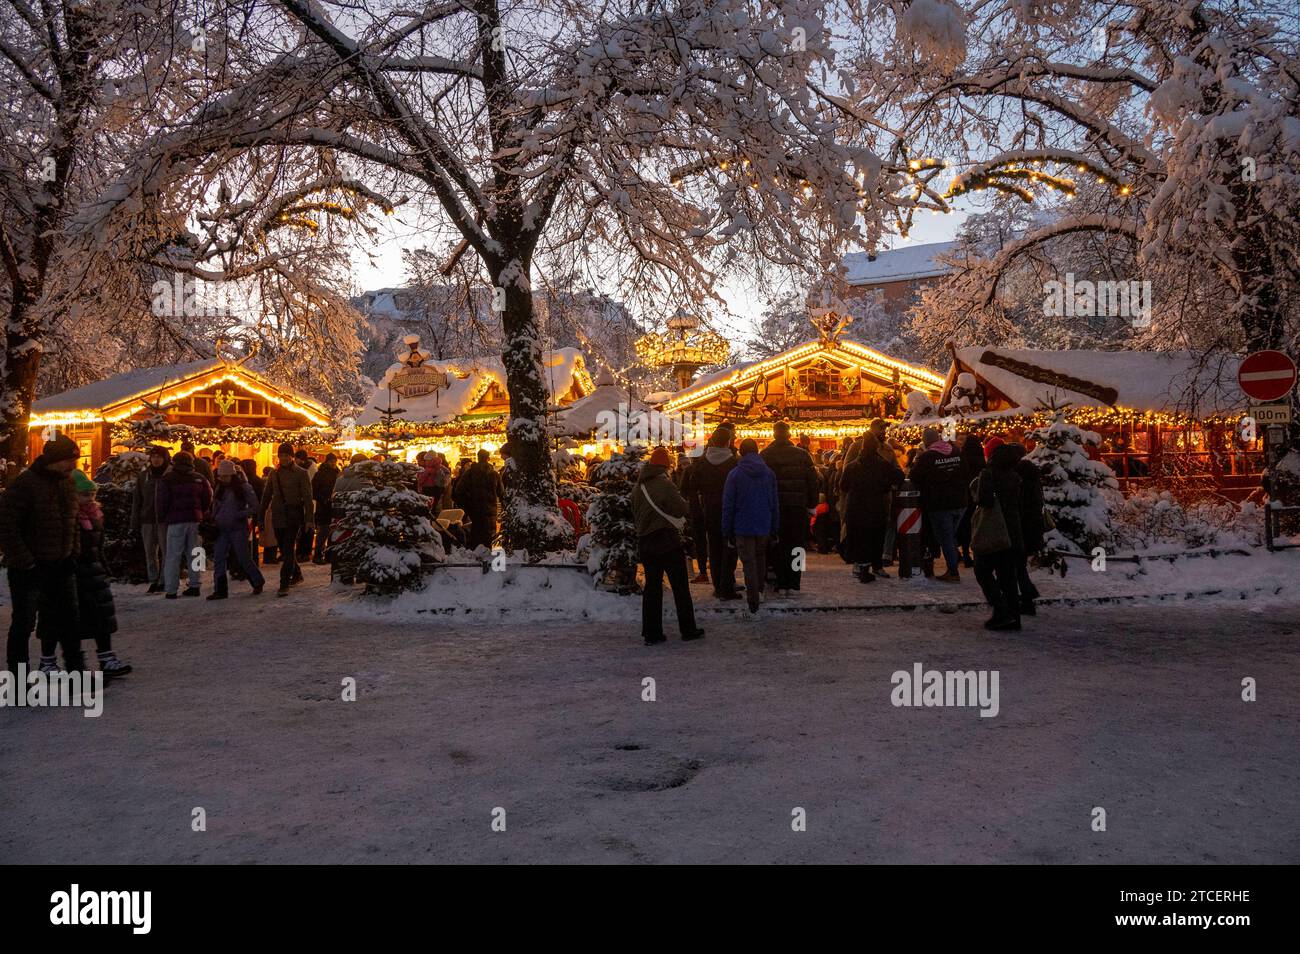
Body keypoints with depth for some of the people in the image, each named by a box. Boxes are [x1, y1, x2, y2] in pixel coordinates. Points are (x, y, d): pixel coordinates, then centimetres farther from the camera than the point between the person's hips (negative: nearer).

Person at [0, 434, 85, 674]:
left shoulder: (68, 484, 8)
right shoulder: (24, 484, -15)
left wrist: (73, 554, 10)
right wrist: (23, 562, -19)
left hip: (61, 565, 7)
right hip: (30, 569, -7)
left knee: (68, 617, 12)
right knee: (24, 621, 1)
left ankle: (75, 666, 23)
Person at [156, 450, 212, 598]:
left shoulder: (167, 479, -4)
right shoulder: (199, 478, 7)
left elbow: (161, 500, -6)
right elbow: (208, 497, 6)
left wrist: (162, 518, 6)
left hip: (176, 521, -4)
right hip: (195, 520, 4)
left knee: (173, 556, 0)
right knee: (193, 554, 10)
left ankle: (171, 590, -2)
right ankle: (195, 585, 9)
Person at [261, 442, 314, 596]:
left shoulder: (301, 474, -3)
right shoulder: (274, 473, 10)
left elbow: (307, 498, -7)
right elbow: (266, 495, 14)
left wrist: (308, 519, -14)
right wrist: (261, 516, 11)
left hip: (293, 517, -5)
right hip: (278, 517, 5)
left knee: (288, 550, -10)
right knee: (285, 550, 12)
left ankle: (284, 585, -11)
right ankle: (296, 574, 32)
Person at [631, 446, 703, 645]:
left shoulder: (638, 487, 8)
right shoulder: (664, 484, -14)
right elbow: (683, 509, -14)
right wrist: (683, 503, 5)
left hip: (644, 542, 6)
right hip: (667, 540, -6)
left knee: (652, 587, 9)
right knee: (680, 587, 5)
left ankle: (651, 633, 8)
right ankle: (688, 630, 11)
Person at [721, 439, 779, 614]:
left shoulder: (735, 474, -9)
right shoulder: (769, 473, 1)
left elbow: (728, 505, -8)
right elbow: (775, 502, 3)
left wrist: (727, 530, -1)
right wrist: (775, 527, 9)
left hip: (743, 526, -3)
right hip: (764, 525, 3)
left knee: (748, 562, 1)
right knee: (760, 557, 23)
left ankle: (753, 600, 0)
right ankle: (759, 591, 28)